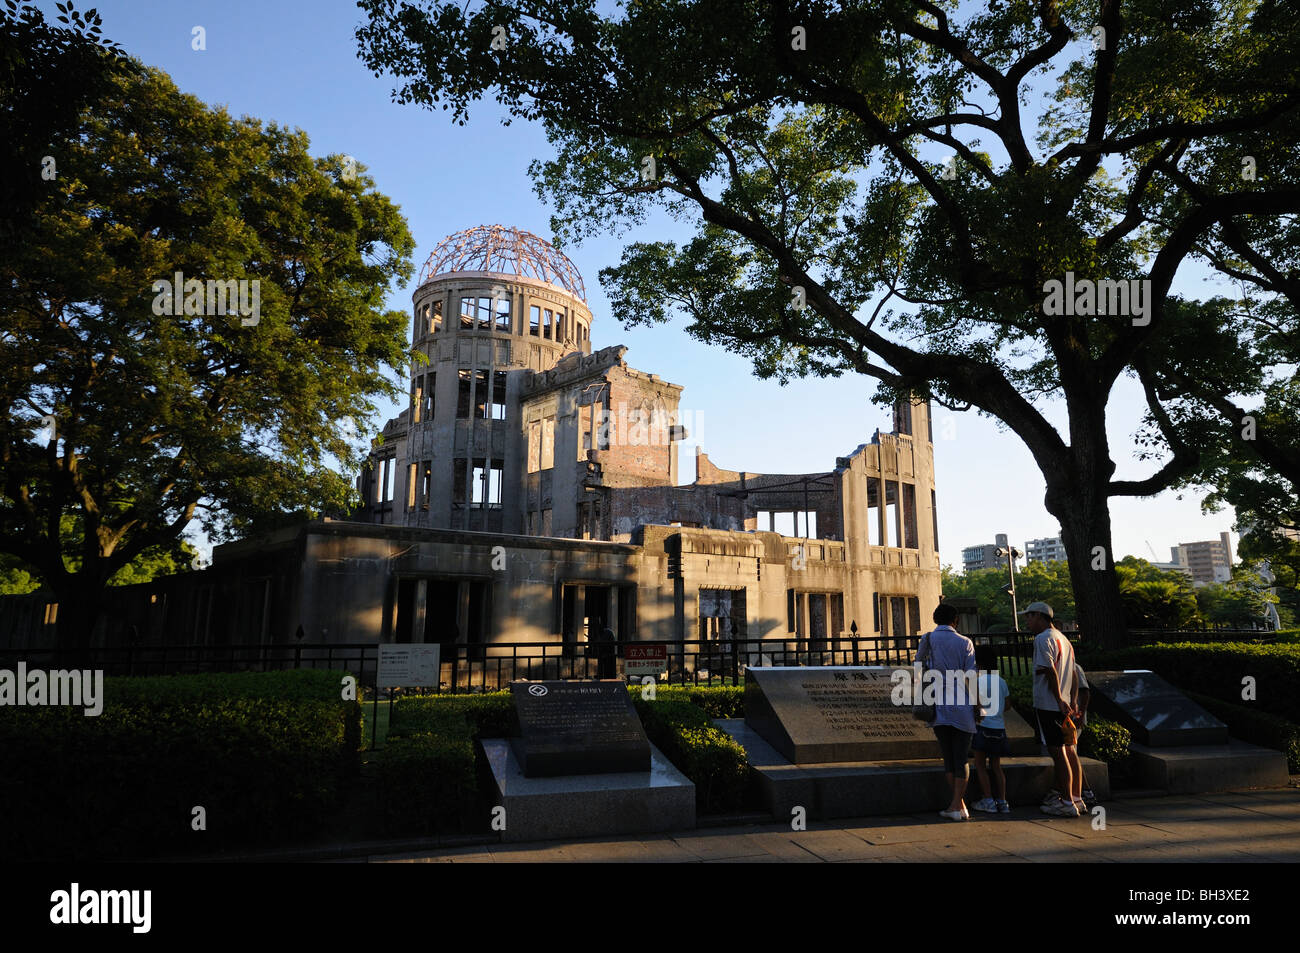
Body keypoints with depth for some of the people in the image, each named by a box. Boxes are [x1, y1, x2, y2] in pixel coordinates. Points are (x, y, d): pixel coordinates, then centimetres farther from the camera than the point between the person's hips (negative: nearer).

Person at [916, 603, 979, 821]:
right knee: (961, 758, 5)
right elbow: (971, 677, -4)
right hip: (962, 708, -1)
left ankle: (960, 805, 12)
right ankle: (956, 805, 1)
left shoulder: (928, 639, 3)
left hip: (939, 707, 1)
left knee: (948, 758, 10)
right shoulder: (965, 642, 0)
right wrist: (977, 704, 3)